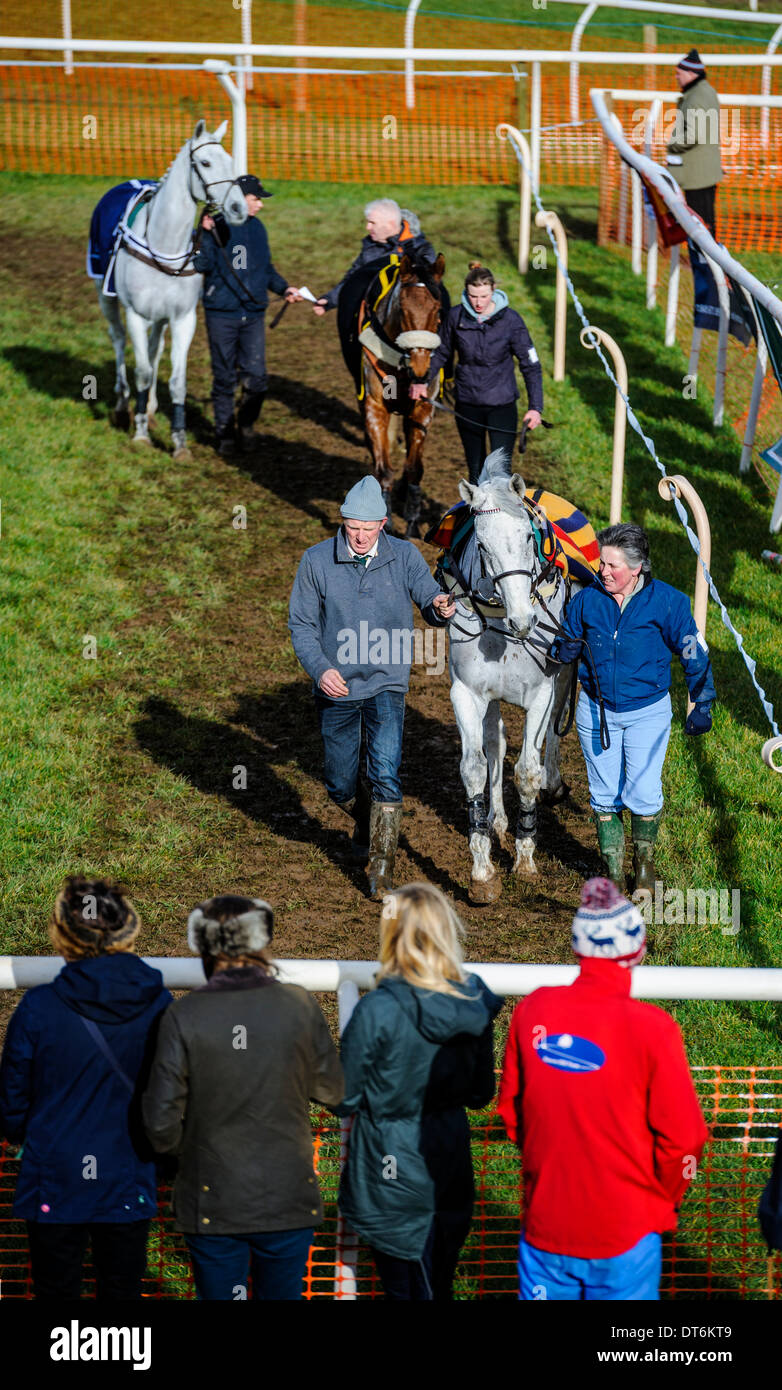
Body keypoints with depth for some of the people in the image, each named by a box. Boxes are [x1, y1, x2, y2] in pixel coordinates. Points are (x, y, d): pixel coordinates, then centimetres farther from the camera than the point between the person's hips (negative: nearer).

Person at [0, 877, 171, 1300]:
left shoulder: (39, 1008, -15)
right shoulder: (159, 1006, -10)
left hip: (55, 1188, -1)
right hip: (129, 1187, 1)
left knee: (57, 1292, 13)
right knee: (122, 1293, 15)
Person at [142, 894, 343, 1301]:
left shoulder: (184, 1015, -13)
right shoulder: (300, 1006, -10)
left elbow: (161, 1121, -10)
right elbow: (332, 1092, 3)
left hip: (213, 1204, -1)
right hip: (289, 1200, 1)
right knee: (283, 1295, 16)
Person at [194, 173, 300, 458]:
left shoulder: (257, 228, 10)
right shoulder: (217, 226, -7)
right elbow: (203, 265, -14)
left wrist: (284, 288, 7)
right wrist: (205, 233, -24)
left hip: (253, 314, 4)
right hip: (221, 313, -4)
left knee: (256, 377, -2)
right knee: (224, 378, 5)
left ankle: (247, 424, 20)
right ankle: (224, 433, 17)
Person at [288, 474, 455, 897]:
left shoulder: (405, 556, -5)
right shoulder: (317, 561, -7)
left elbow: (429, 602, -6)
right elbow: (301, 624, -2)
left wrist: (440, 608, -32)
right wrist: (320, 668, -18)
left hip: (386, 686, -1)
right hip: (335, 689, 1)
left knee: (386, 776, -14)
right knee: (340, 784, 11)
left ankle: (381, 870, -2)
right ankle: (365, 824, 46)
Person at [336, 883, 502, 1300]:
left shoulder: (376, 1011, -23)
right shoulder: (475, 1003, -8)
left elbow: (345, 1099, -14)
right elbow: (481, 1093, 3)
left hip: (393, 1177, -5)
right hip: (452, 1167, 5)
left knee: (408, 1288, 10)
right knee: (440, 1286, 21)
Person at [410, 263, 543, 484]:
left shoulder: (511, 320, -11)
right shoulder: (455, 316, -5)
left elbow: (530, 365, -7)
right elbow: (441, 353, 11)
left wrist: (536, 407, -14)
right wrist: (423, 381, -5)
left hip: (502, 403, -2)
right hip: (467, 404, 2)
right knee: (475, 472, 12)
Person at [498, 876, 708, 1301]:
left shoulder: (532, 1011, -6)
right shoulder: (652, 1027, -17)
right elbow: (682, 1138, -12)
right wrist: (662, 1201, 7)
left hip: (544, 1223, 3)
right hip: (625, 1232, -3)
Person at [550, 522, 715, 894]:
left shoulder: (667, 602, -12)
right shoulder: (588, 599, -5)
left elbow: (695, 656, -3)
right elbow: (566, 639, 10)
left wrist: (702, 706, -2)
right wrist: (564, 650, -15)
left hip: (647, 712, -2)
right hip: (596, 710, 2)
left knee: (642, 794, -6)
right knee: (604, 795, 7)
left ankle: (644, 860, 22)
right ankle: (613, 870, 24)